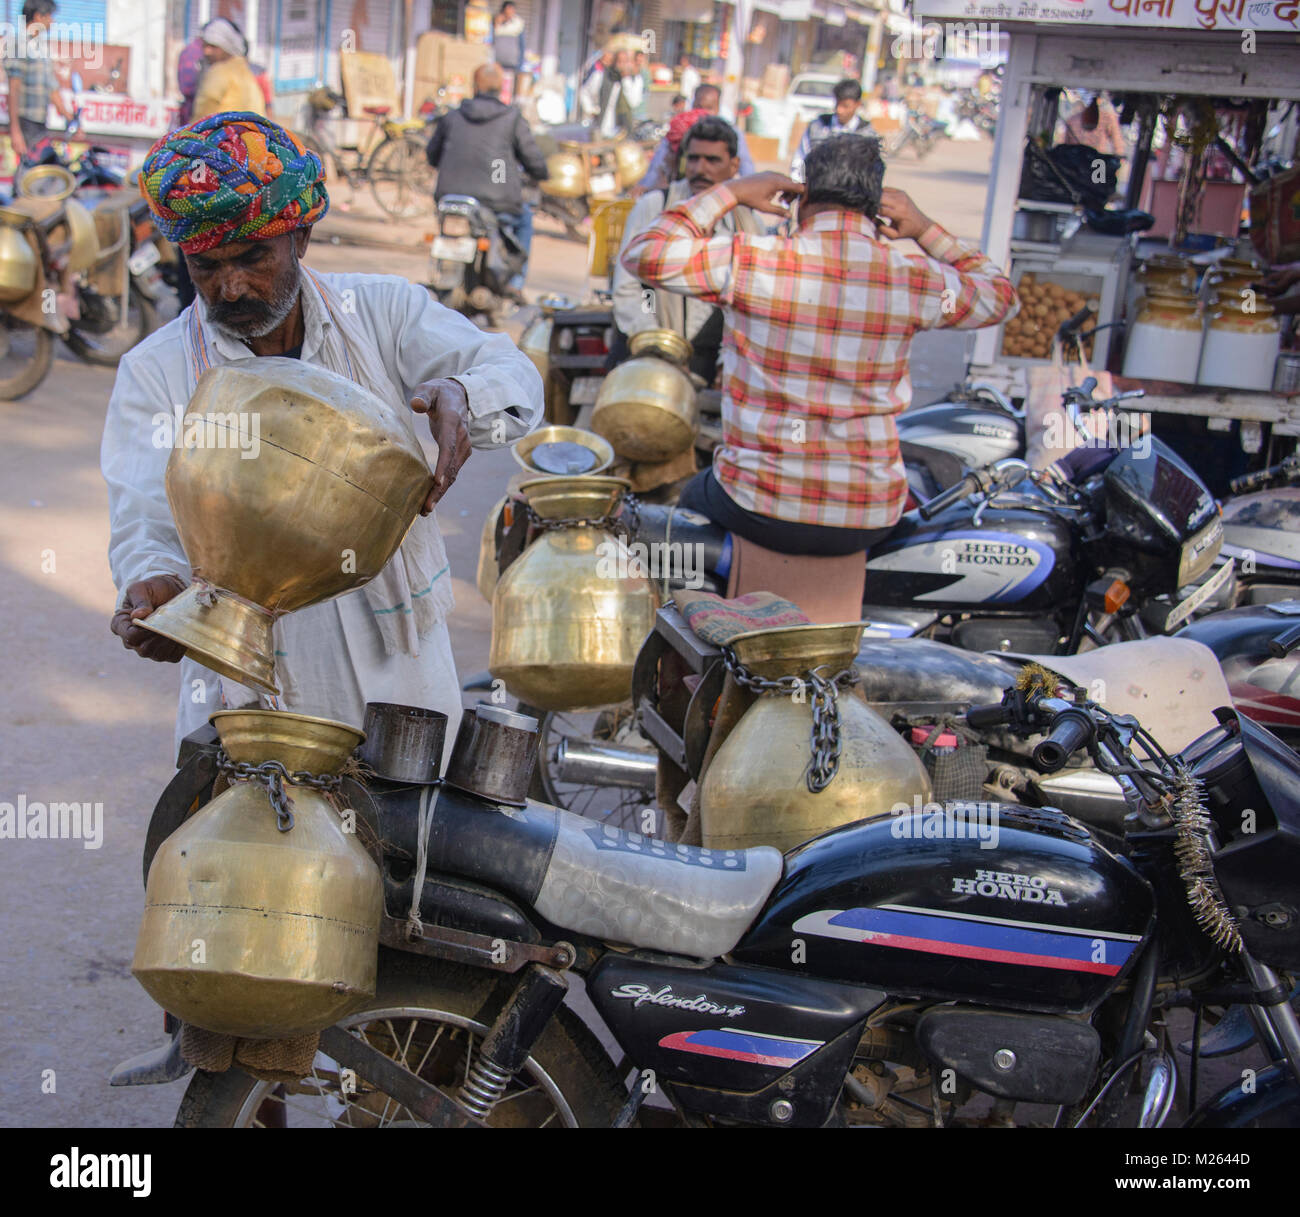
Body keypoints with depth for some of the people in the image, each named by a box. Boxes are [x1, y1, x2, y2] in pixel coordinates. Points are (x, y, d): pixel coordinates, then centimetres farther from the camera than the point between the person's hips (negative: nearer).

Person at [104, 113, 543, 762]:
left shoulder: (385, 311, 1)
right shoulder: (153, 372, -2)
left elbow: (515, 378, -9)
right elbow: (145, 520, -10)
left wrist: (458, 396, -33)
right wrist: (154, 583, -34)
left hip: (401, 674, 2)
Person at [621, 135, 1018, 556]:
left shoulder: (749, 261, -15)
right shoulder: (918, 280, -7)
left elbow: (645, 254, -5)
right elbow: (1002, 296, 13)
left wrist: (730, 193, -1)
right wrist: (926, 231, 7)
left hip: (761, 512, -2)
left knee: (694, 499, 33)